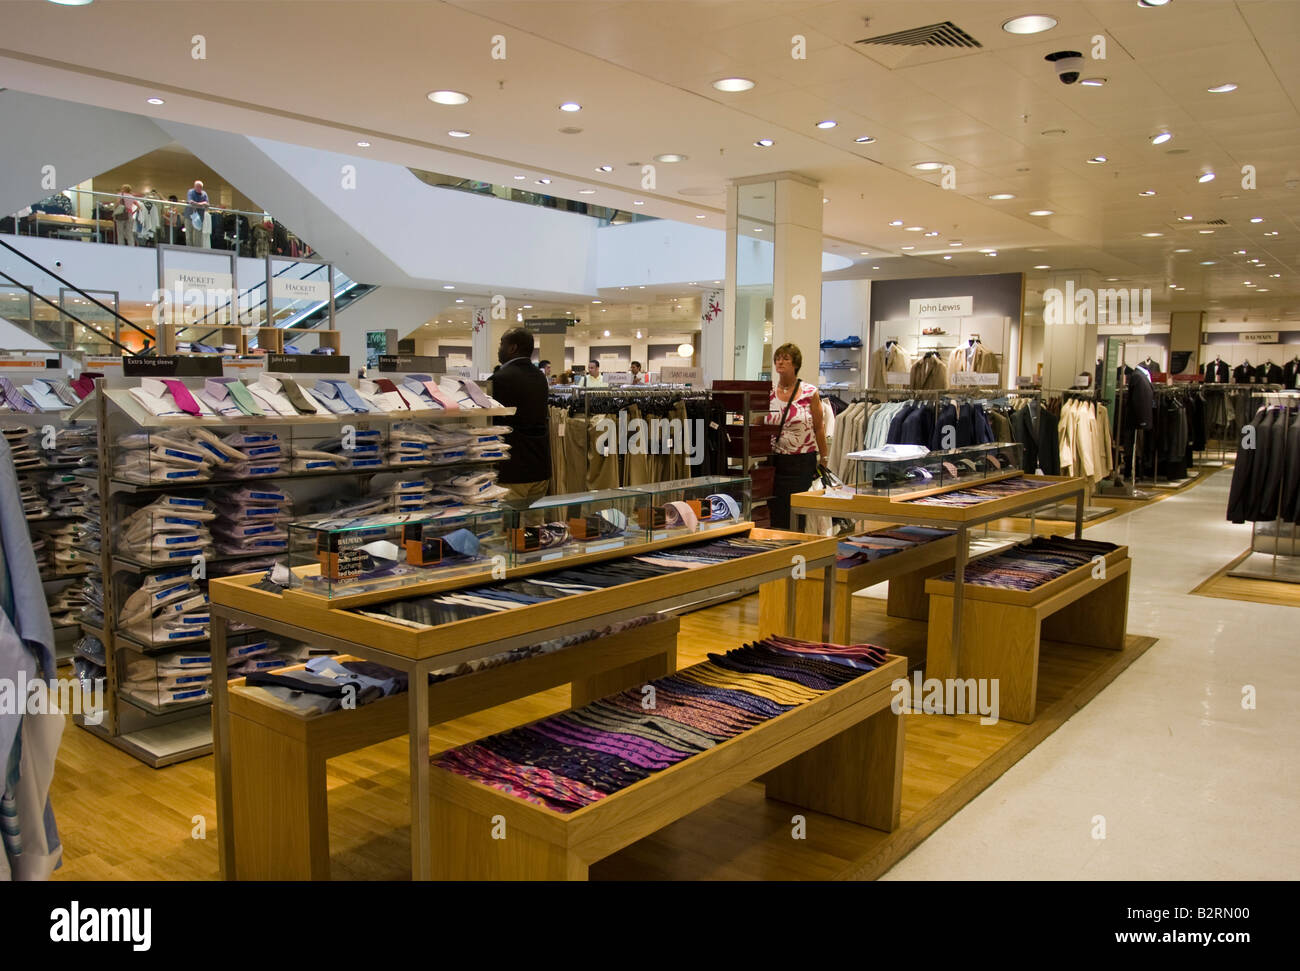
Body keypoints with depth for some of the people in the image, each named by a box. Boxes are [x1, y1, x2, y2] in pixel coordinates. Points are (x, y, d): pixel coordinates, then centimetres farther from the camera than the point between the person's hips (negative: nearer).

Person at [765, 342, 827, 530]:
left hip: (803, 461, -2)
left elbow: (819, 428, 3)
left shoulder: (810, 393, -2)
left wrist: (823, 458, 4)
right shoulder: (768, 393, 5)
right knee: (776, 511, 2)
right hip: (775, 460, 2)